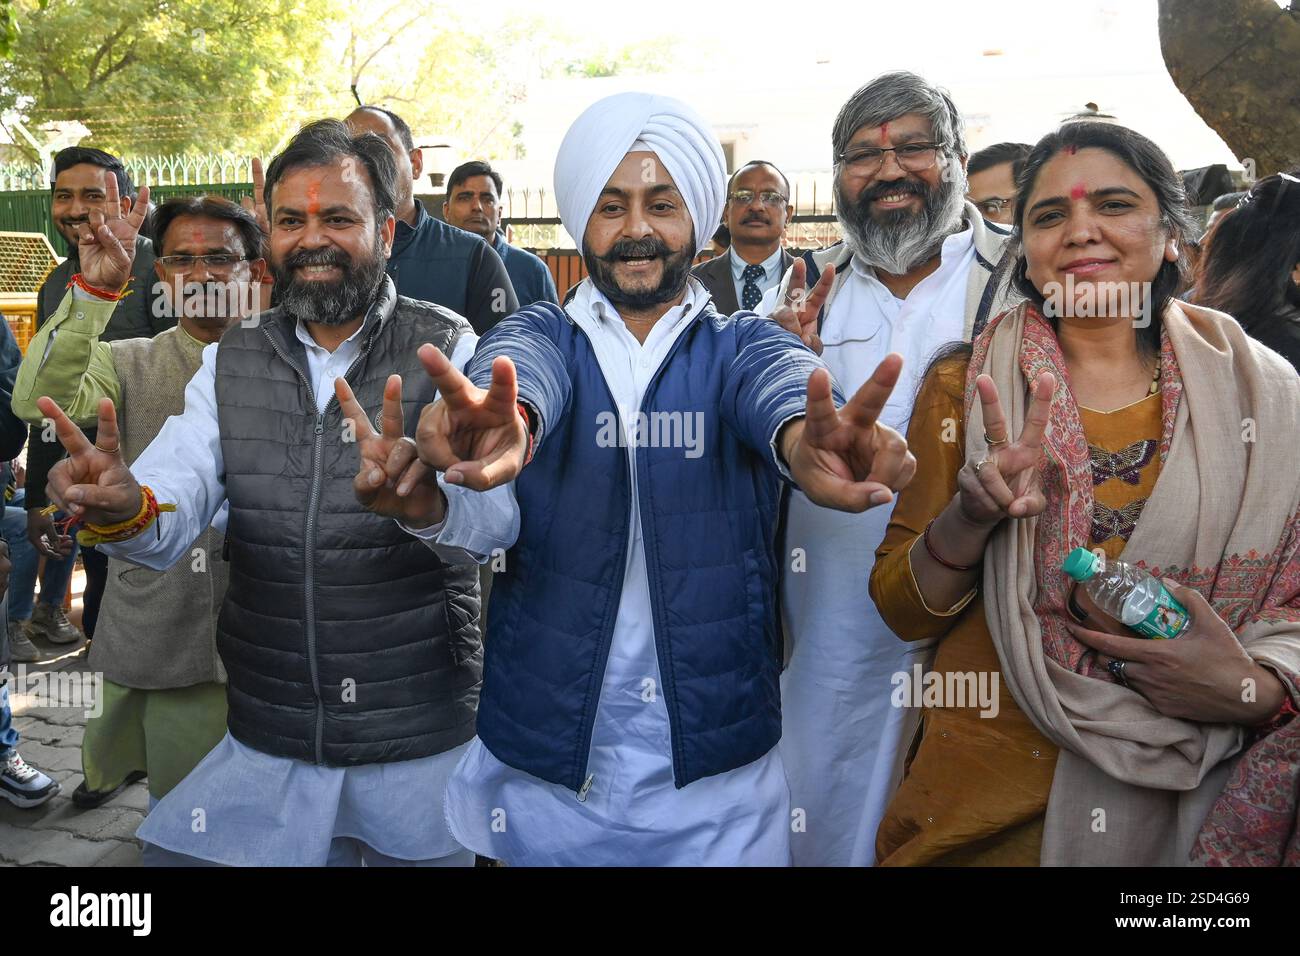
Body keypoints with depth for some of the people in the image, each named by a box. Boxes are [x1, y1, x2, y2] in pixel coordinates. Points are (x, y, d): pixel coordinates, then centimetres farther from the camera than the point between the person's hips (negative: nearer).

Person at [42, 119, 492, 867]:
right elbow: (174, 508, -10)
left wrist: (431, 495, -48)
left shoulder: (445, 349, -8)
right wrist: (127, 507, -33)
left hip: (424, 745, -2)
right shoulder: (231, 364, 4)